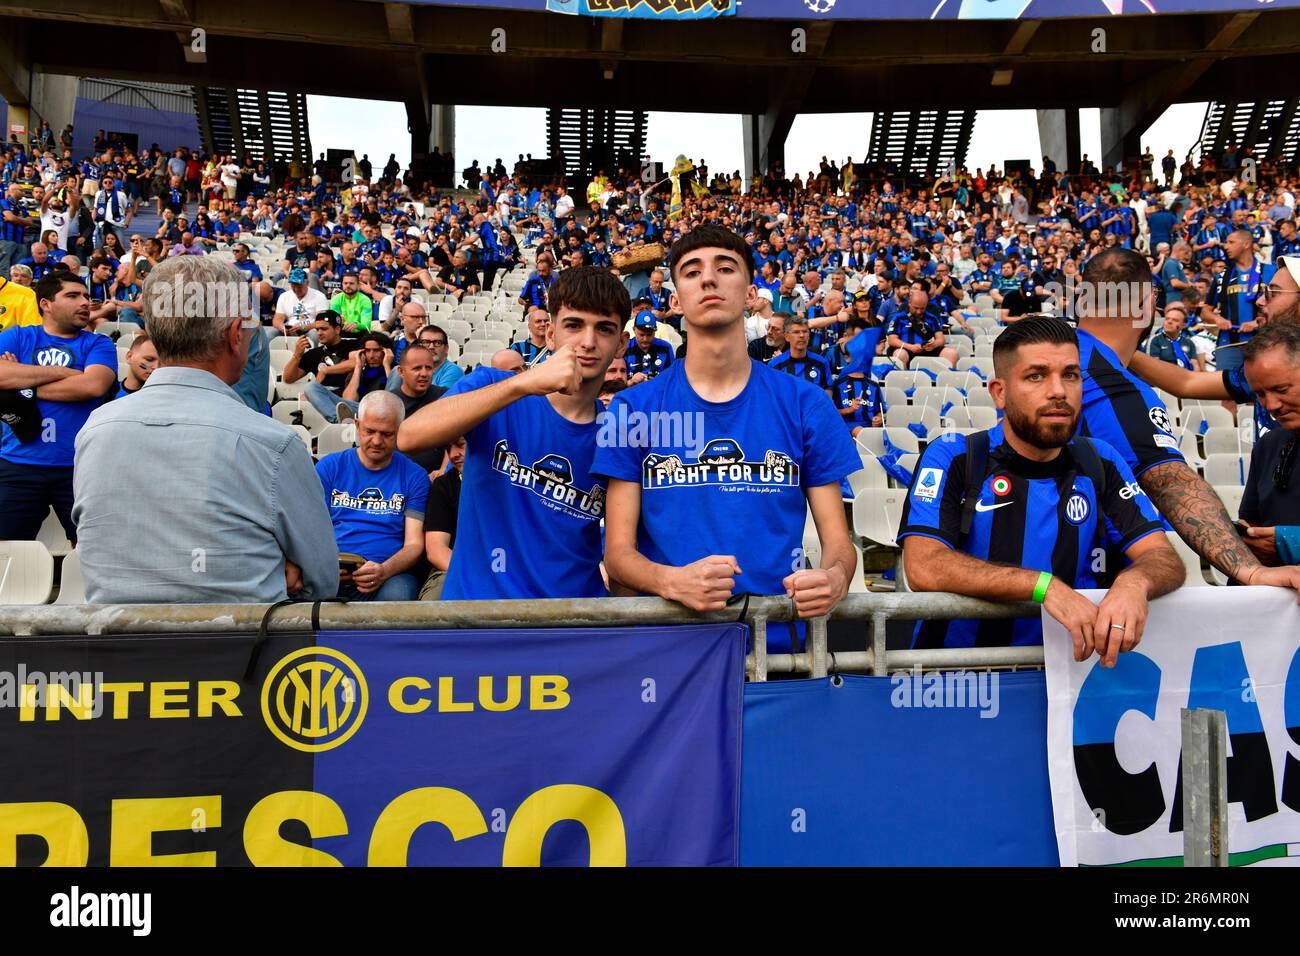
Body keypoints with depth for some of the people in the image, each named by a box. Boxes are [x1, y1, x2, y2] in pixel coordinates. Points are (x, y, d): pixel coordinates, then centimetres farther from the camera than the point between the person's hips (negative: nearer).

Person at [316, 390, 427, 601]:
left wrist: (384, 571, -19)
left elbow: (414, 544, 3)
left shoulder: (414, 476, 10)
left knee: (397, 594, -37)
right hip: (330, 574, 1)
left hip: (390, 573, -1)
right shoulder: (329, 467, 14)